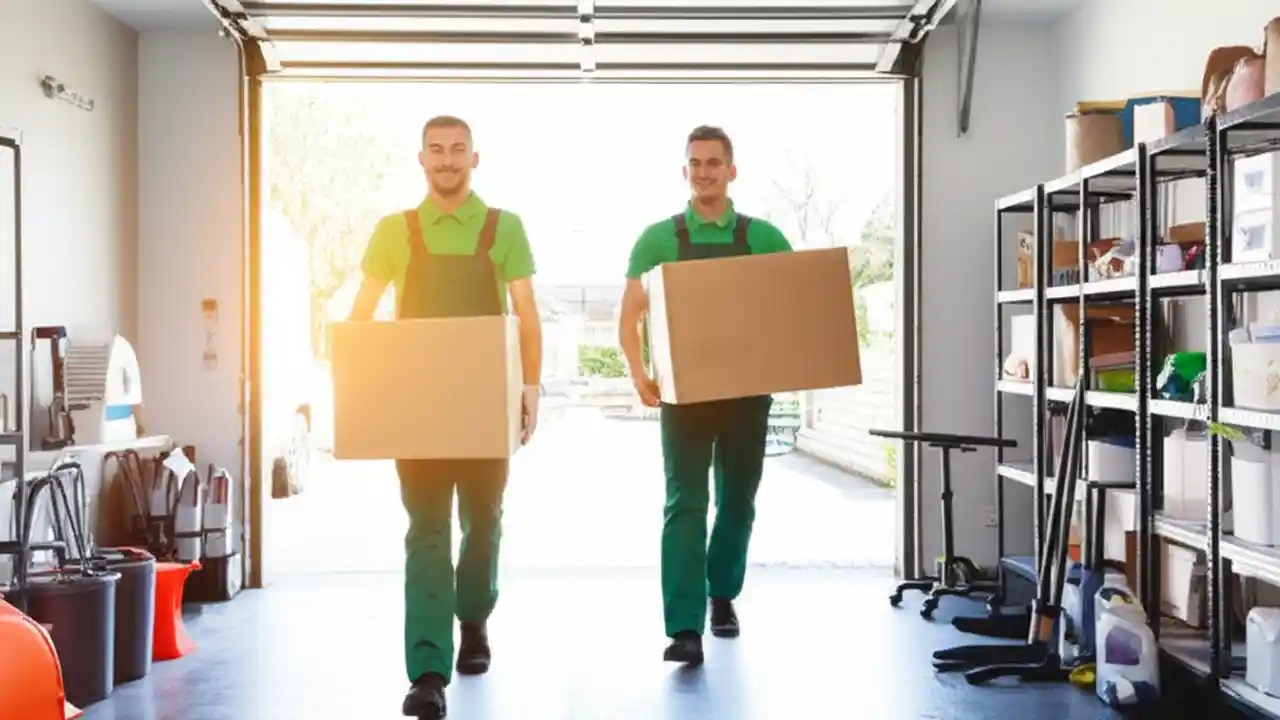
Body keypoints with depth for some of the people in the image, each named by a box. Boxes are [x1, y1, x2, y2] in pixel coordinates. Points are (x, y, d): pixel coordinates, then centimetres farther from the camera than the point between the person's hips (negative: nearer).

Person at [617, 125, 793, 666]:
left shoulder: (764, 238, 4)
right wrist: (639, 374, -12)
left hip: (747, 392, 2)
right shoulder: (659, 239, 1)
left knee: (737, 501, 13)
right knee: (685, 505, -8)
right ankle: (685, 628, -12)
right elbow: (630, 315, 1)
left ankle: (723, 595, 33)